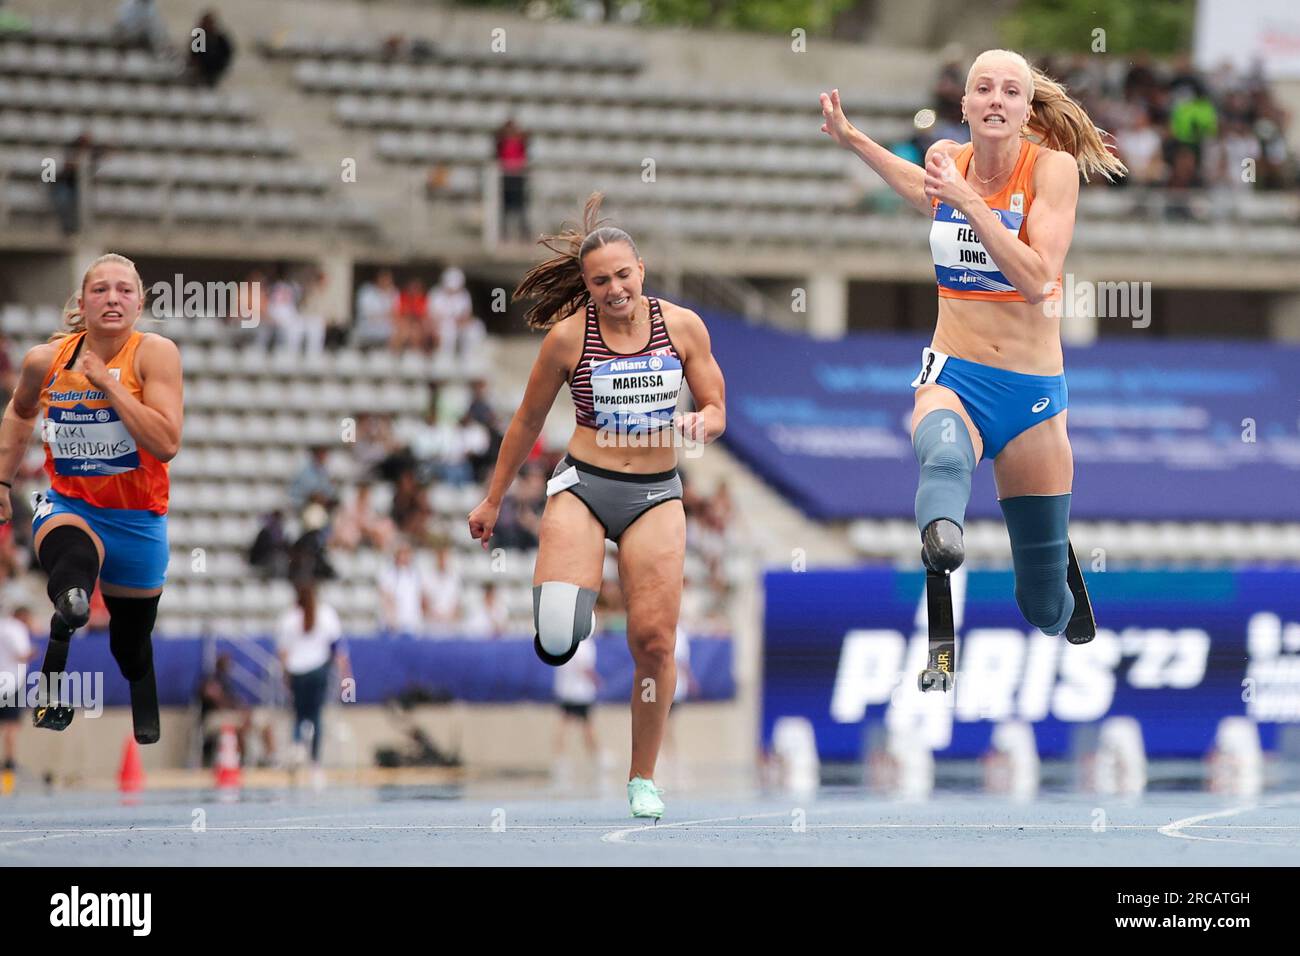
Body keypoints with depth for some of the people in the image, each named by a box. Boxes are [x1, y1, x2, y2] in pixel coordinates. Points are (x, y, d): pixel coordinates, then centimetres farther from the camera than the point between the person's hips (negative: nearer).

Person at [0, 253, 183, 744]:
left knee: (132, 651, 19)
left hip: (136, 519, 0)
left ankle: (148, 740, 47)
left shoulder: (155, 354, -17)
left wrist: (108, 383, -29)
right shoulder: (46, 359, -8)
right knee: (71, 559, -42)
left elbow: (167, 445, -28)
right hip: (68, 506, 0)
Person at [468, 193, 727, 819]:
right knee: (556, 636, -24)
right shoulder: (569, 335, -4)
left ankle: (643, 779, 12)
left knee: (654, 640, -5)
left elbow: (717, 412, 9)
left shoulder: (682, 326, 0)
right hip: (582, 485, -2)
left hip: (655, 494, 2)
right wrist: (493, 500, 15)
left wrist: (699, 424, -16)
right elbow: (528, 421, 9)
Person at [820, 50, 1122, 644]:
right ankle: (941, 540, -72)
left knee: (1043, 603, 7)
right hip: (952, 377, 1)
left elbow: (1037, 280, -23)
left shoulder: (1053, 168, -10)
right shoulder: (947, 159, 2)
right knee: (944, 457, -41)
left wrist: (968, 201, -26)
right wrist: (850, 138, 25)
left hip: (1032, 392, -1)